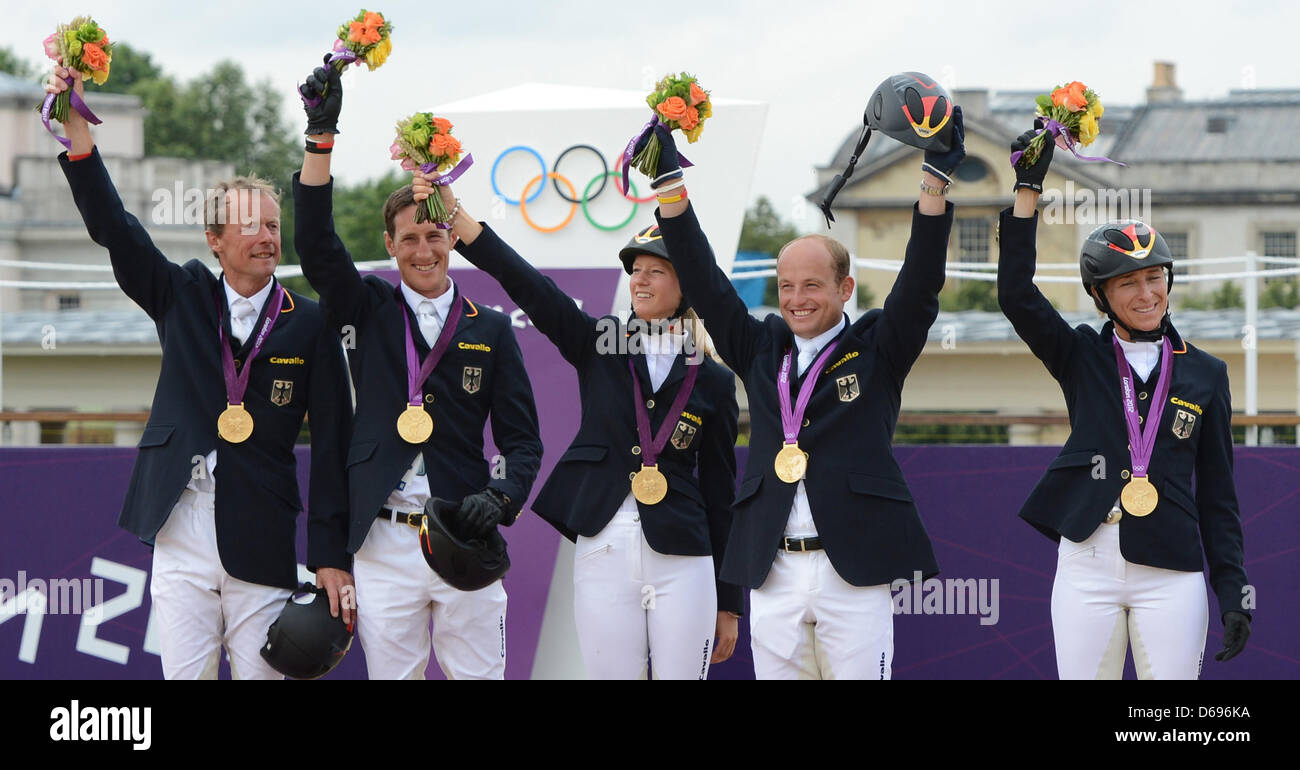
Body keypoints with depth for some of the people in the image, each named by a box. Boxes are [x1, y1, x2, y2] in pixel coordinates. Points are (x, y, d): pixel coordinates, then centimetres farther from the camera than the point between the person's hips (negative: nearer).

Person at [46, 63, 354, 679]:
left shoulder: (310, 326, 1)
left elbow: (331, 444, 0)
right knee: (185, 676, 0)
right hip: (180, 534, 2)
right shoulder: (184, 298, 9)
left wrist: (331, 558, -5)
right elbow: (113, 229, 0)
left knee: (261, 675, -2)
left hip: (260, 543, -2)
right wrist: (76, 129, -13)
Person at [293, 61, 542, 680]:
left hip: (466, 539, 0)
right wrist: (322, 134, -14)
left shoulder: (491, 330, 9)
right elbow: (315, 243, -6)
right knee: (391, 675, 2)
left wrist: (501, 497, -13)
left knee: (478, 674, -2)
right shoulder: (368, 310, 9)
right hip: (385, 542, 0)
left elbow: (522, 438, 8)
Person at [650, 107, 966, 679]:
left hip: (854, 572, -3)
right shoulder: (761, 351, 15)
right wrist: (668, 181, 4)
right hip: (773, 573, 3)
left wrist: (937, 178, -15)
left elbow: (920, 283, -4)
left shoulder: (877, 350, 7)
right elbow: (703, 281, 11)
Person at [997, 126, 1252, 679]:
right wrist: (1028, 188, -10)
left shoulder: (1204, 374, 10)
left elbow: (1217, 492, 10)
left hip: (1171, 573, 0)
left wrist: (1232, 592, 2)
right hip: (1086, 566, 0)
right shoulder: (1082, 358, 10)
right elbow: (1016, 295, -6)